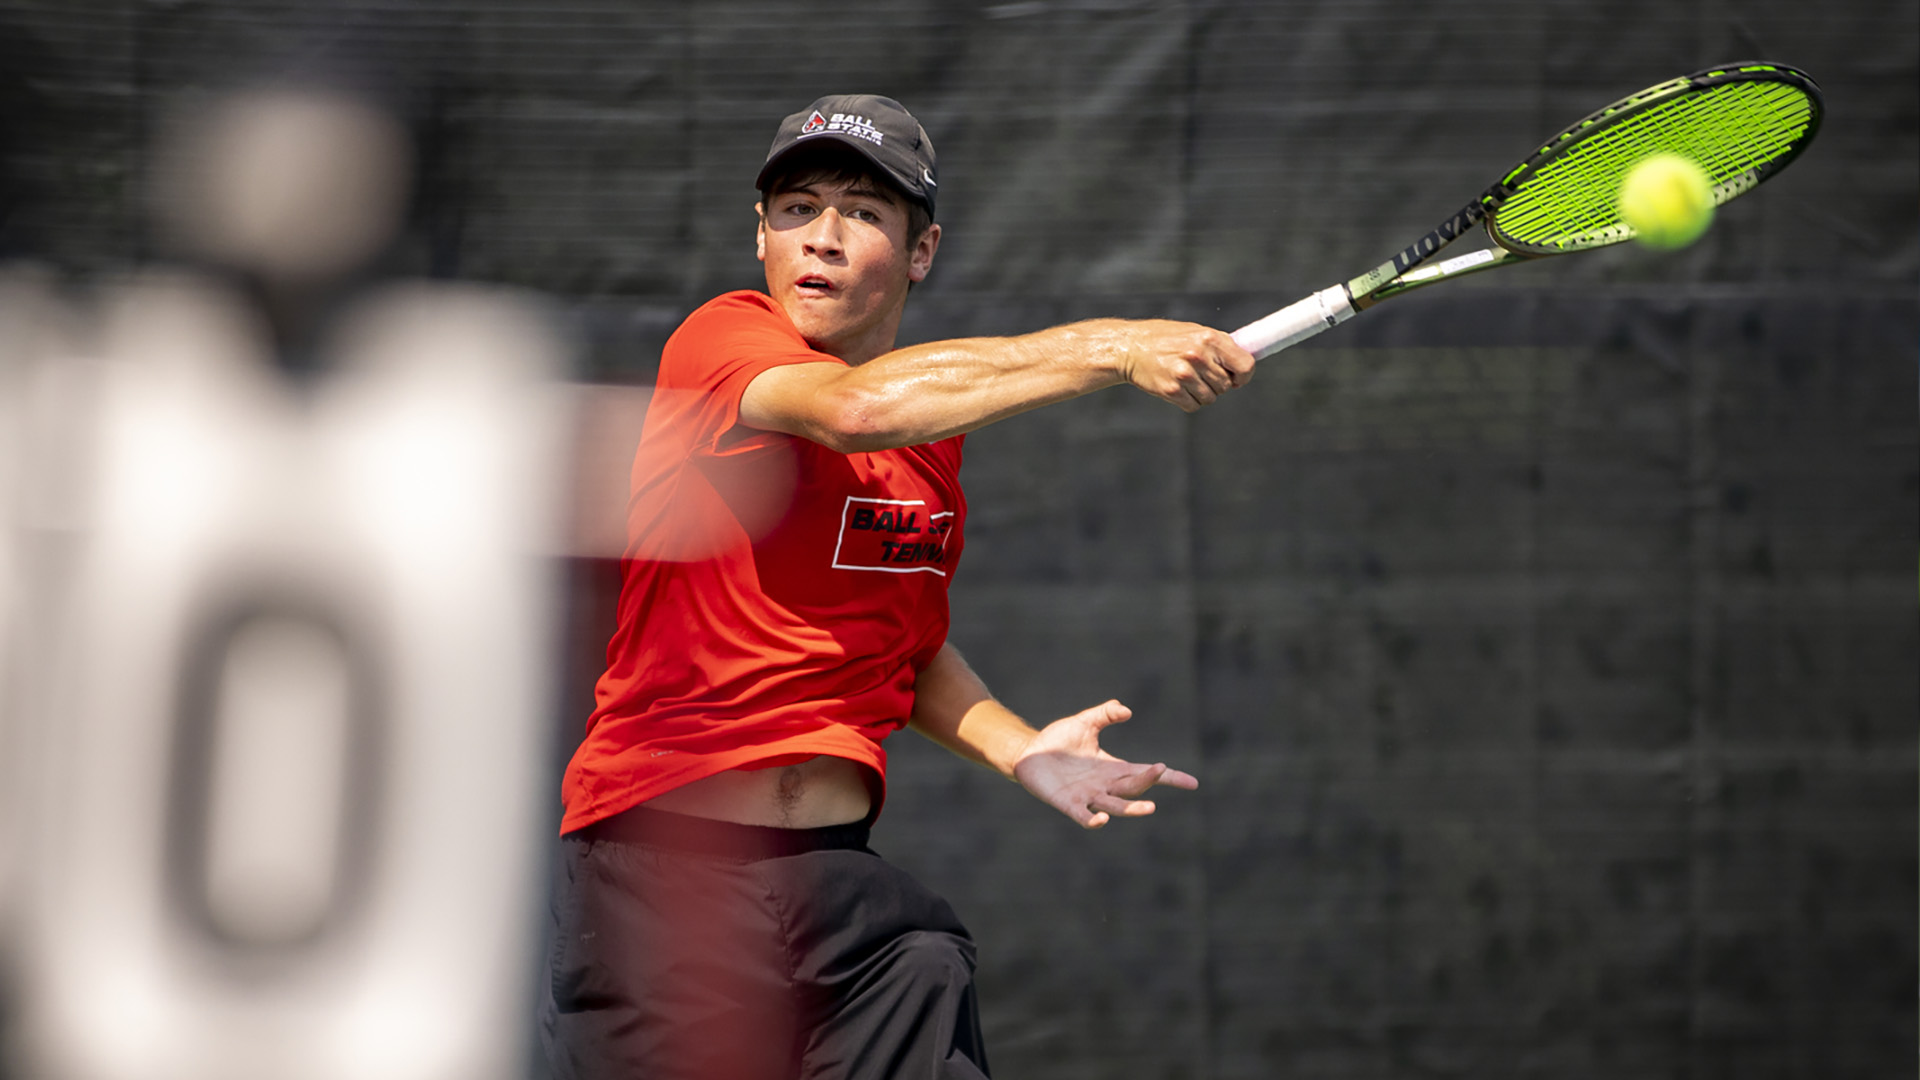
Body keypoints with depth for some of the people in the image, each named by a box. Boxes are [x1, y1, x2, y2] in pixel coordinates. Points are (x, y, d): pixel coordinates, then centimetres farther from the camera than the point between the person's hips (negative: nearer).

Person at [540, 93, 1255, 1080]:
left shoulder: (940, 426, 12)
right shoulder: (722, 339, -8)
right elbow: (858, 406, -29)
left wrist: (1017, 748, 5)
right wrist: (1111, 348, -29)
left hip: (842, 879, 5)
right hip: (657, 878, -5)